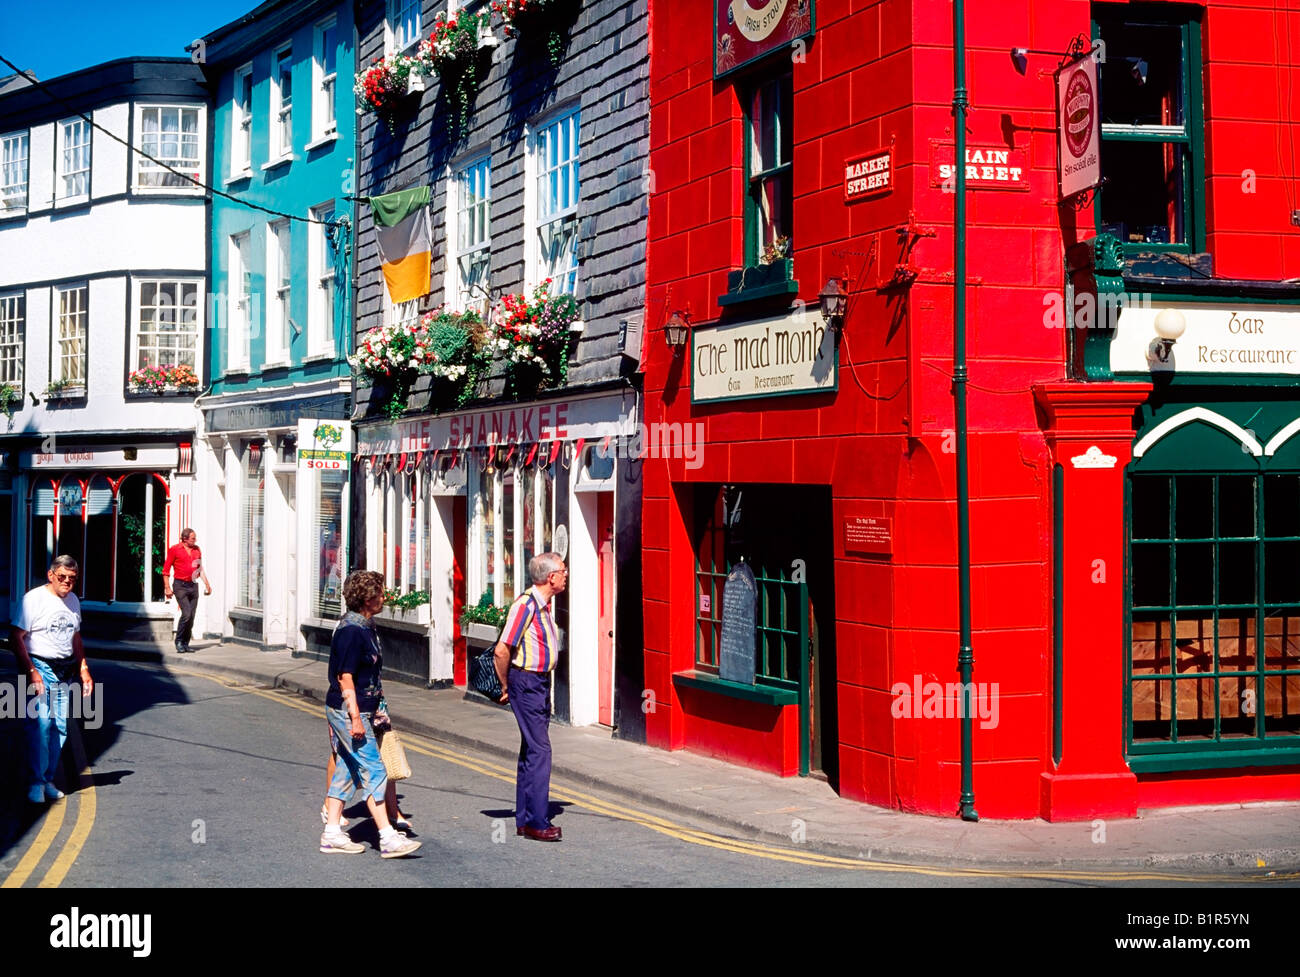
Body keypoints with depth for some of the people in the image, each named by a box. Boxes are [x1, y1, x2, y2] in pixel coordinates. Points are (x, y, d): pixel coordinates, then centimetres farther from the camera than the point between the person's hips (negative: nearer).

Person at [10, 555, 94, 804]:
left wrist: (84, 669, 17)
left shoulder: (72, 601, 13)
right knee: (40, 723, -14)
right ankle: (36, 783, -9)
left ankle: (49, 780, 12)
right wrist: (31, 671, -20)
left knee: (60, 726, 4)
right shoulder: (34, 599, -9)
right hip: (40, 667, -6)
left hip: (64, 670, 6)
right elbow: (17, 637, -13)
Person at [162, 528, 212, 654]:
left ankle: (185, 644, 13)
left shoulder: (197, 550, 11)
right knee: (186, 614, -17)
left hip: (193, 586, 5)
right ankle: (179, 642, -3)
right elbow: (166, 570, -2)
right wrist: (167, 587, -9)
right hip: (180, 586, -5)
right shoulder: (174, 550, -4)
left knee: (191, 617, 4)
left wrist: (207, 584, 13)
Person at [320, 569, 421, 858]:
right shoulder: (351, 631, -19)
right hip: (348, 712, -10)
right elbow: (345, 677, -21)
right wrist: (355, 718, -23)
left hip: (358, 711, 10)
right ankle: (388, 838, -8)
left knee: (347, 770, 13)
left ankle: (331, 834, 18)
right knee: (373, 772, -9)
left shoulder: (363, 626, 13)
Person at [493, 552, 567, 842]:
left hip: (540, 683, 10)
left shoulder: (543, 605, 12)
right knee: (539, 750, -10)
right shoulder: (526, 605, -18)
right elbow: (502, 651, -20)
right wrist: (506, 687, -9)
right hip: (527, 682, -10)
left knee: (531, 750, 12)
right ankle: (537, 823, -8)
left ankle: (524, 819, 19)